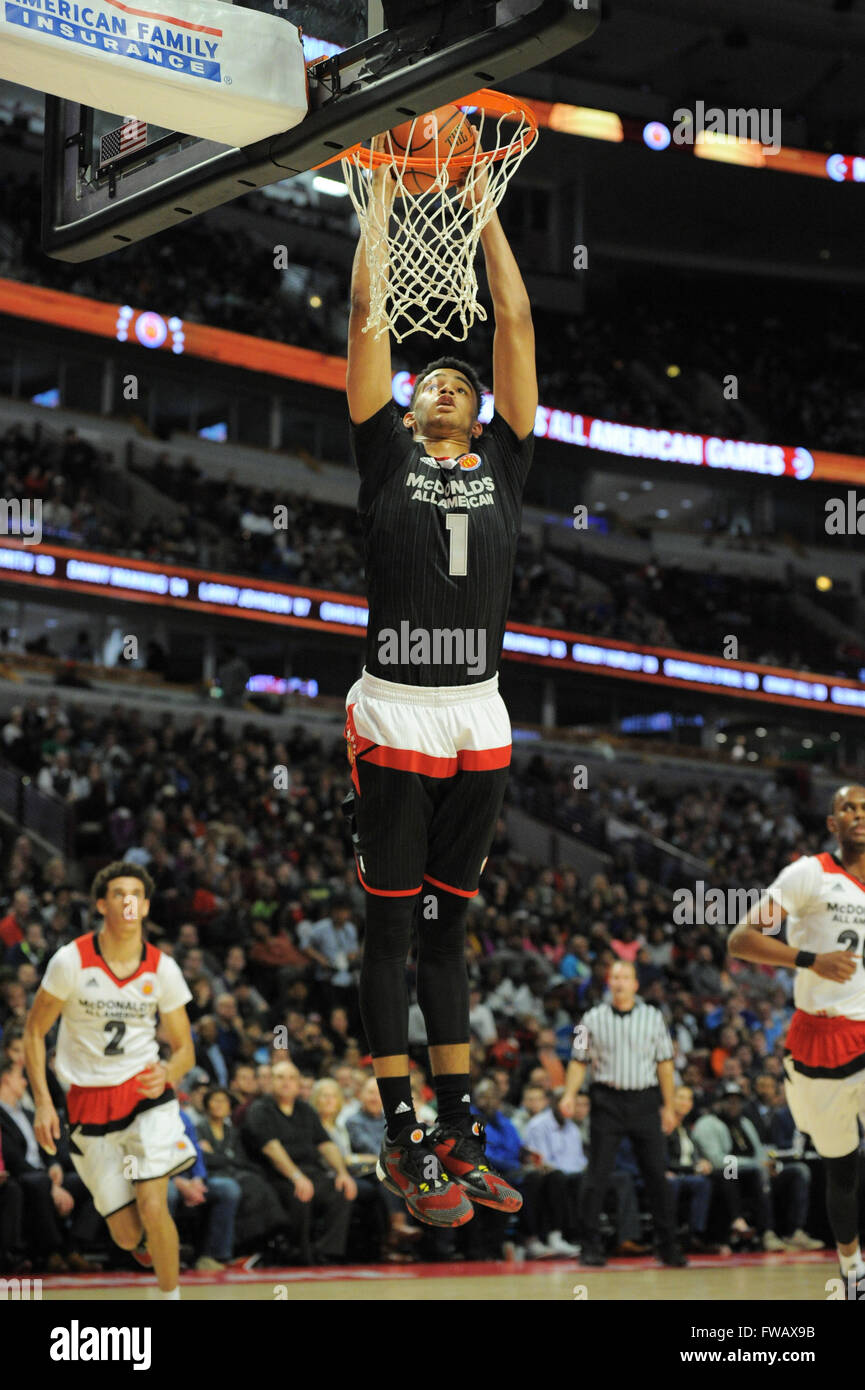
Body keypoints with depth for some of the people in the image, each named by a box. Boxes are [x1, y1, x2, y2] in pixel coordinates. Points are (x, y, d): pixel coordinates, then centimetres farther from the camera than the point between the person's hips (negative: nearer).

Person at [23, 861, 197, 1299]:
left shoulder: (162, 968, -3)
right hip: (90, 1102, 0)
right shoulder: (71, 960, -9)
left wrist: (168, 1072, -18)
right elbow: (34, 1032, 1)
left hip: (147, 1094, 0)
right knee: (127, 1235, 0)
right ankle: (151, 1239, 38)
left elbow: (184, 1048, 5)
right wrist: (43, 1102, -7)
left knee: (152, 1208, -18)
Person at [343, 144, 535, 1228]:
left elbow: (516, 325, 13)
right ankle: (404, 1141, 5)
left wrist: (485, 214, 17)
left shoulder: (501, 462, 13)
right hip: (394, 717, -3)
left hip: (478, 722, 3)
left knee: (447, 928, 11)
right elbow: (368, 319, 6)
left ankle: (461, 1136, 15)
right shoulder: (387, 455, 7)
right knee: (391, 927, 1)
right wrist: (382, 206, 13)